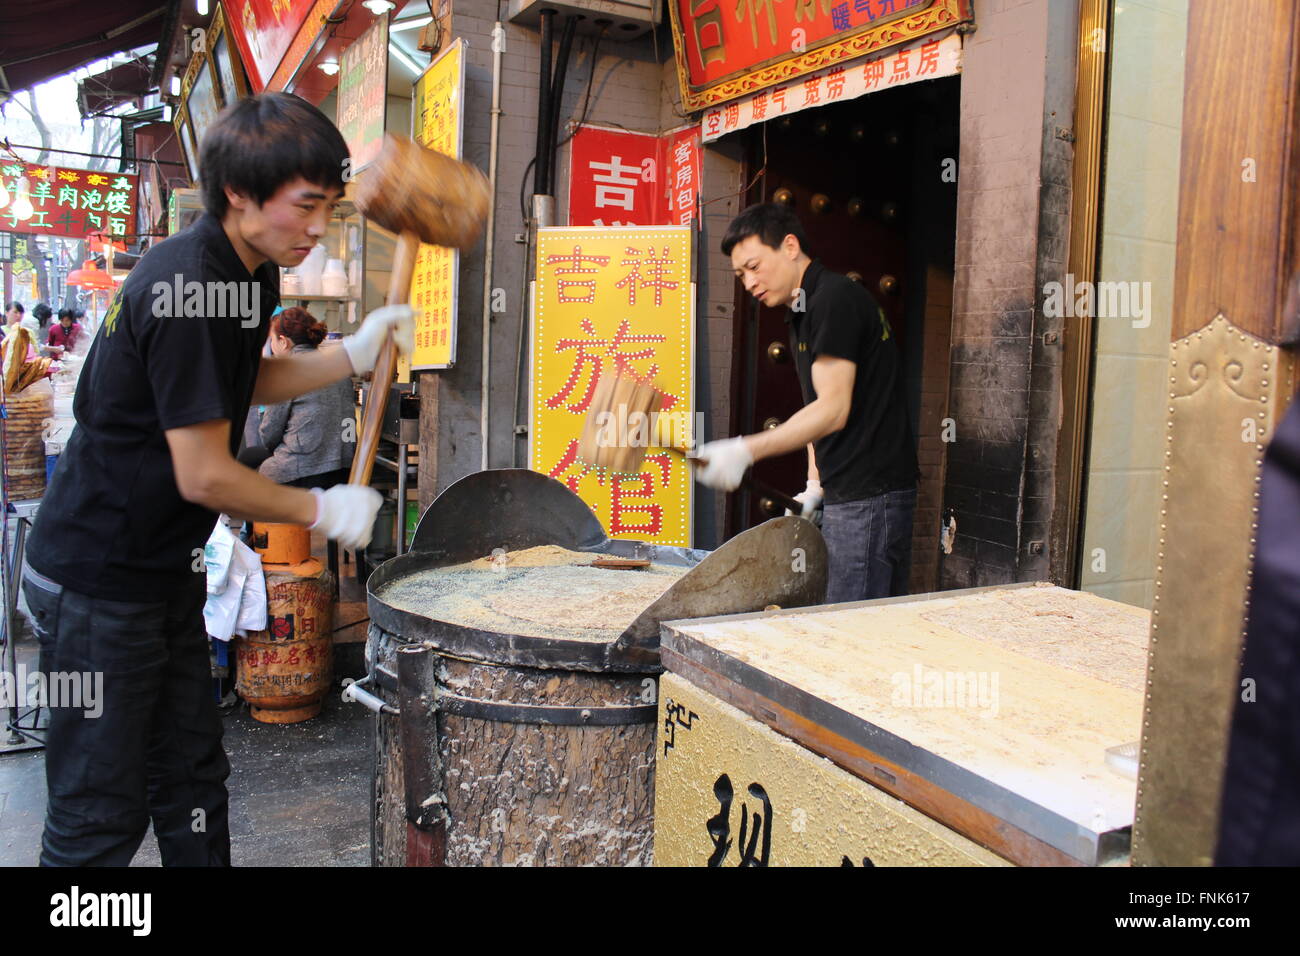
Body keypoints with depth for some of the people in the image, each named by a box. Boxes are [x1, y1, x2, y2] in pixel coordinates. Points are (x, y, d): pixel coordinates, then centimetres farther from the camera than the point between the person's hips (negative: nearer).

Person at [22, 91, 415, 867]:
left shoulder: (252, 275, 4)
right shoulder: (185, 290, -25)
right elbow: (204, 476, -24)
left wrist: (355, 354, 7)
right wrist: (323, 510, -11)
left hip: (167, 572, 9)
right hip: (99, 584, -9)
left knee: (192, 783, 18)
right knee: (101, 816, 3)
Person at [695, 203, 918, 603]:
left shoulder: (834, 299, -13)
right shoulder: (802, 314, 19)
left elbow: (833, 410, -22)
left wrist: (745, 451, -27)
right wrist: (815, 485, 14)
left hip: (869, 498, -10)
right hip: (846, 495, 10)